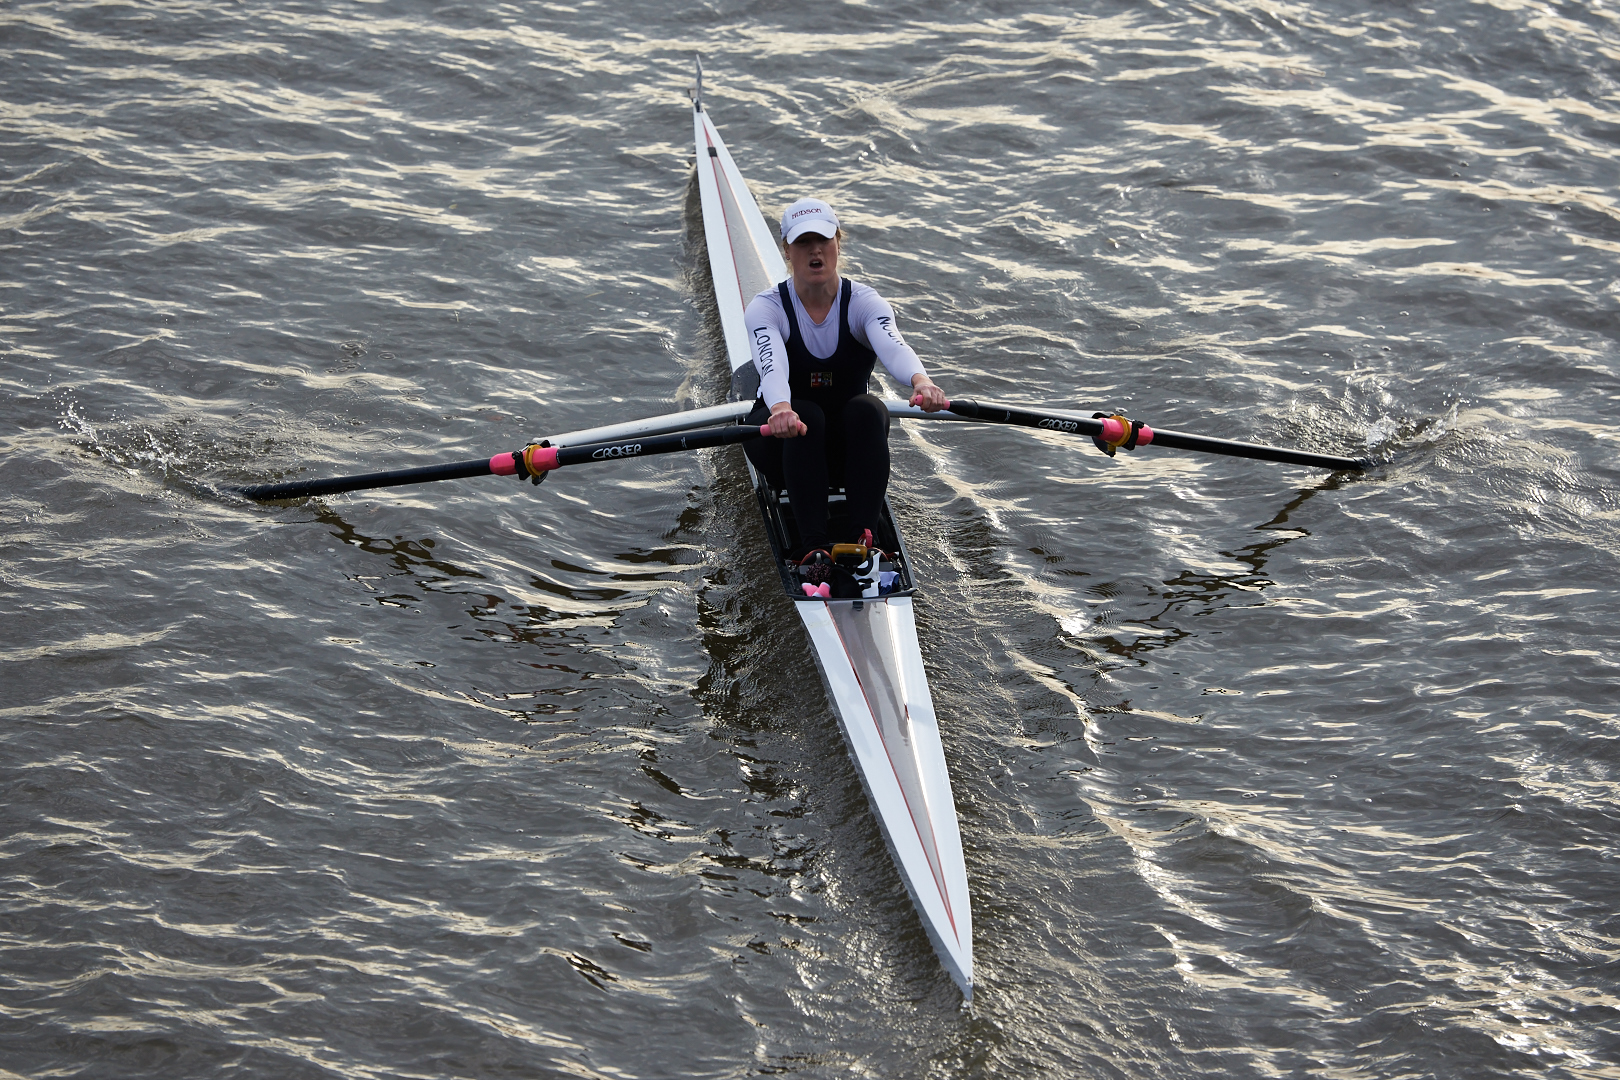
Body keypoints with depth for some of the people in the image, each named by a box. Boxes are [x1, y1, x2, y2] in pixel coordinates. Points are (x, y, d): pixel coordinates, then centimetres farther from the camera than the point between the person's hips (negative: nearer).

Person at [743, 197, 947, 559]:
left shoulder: (864, 303, -10)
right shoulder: (765, 308, -13)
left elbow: (893, 346, -34)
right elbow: (772, 365, -36)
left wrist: (920, 380, -58)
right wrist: (781, 409, -60)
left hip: (847, 445, 1)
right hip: (786, 449, -1)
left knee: (866, 408, -31)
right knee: (806, 415, -34)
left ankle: (864, 538, -40)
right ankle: (812, 544, -43)